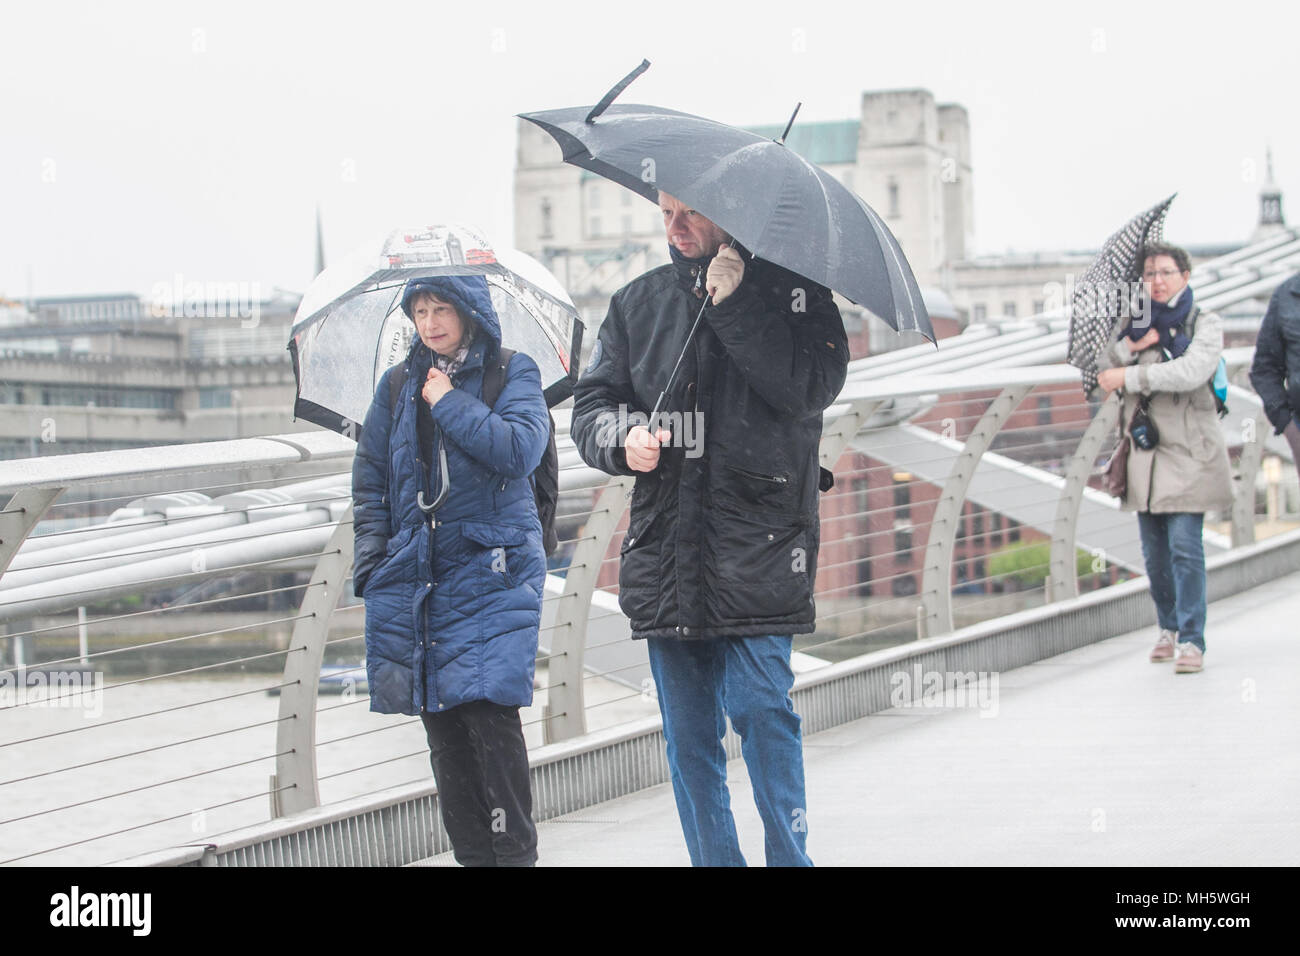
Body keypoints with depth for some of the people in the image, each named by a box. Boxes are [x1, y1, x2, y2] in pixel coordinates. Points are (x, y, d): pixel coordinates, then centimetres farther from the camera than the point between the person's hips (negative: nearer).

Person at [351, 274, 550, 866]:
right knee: (442, 727, 3)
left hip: (490, 571, -4)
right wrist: (374, 562, 6)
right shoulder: (398, 386, 13)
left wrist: (451, 402, -11)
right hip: (413, 573, 4)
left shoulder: (512, 375, 2)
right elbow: (370, 480, 15)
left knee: (490, 713, -14)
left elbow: (520, 449, -15)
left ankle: (515, 853, -6)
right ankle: (473, 855, 9)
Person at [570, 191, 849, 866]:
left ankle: (789, 858, 0)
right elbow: (591, 404, 14)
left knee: (760, 708, -12)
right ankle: (715, 862, 15)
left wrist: (735, 305, -15)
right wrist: (621, 440, -8)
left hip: (759, 550, -4)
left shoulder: (791, 289, 2)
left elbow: (813, 386, -12)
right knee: (688, 733, 7)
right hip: (664, 552, 4)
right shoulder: (638, 303, 14)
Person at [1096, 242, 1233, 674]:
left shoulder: (1204, 325, 0)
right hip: (1144, 451, 5)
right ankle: (1169, 627, 26)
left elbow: (1192, 371, -18)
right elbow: (1100, 373, 7)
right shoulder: (1135, 326, 15)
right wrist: (1131, 345, -10)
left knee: (1185, 545, -13)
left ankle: (1191, 639, -11)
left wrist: (1129, 374, -16)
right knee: (1155, 551, 8)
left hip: (1187, 453, -5)